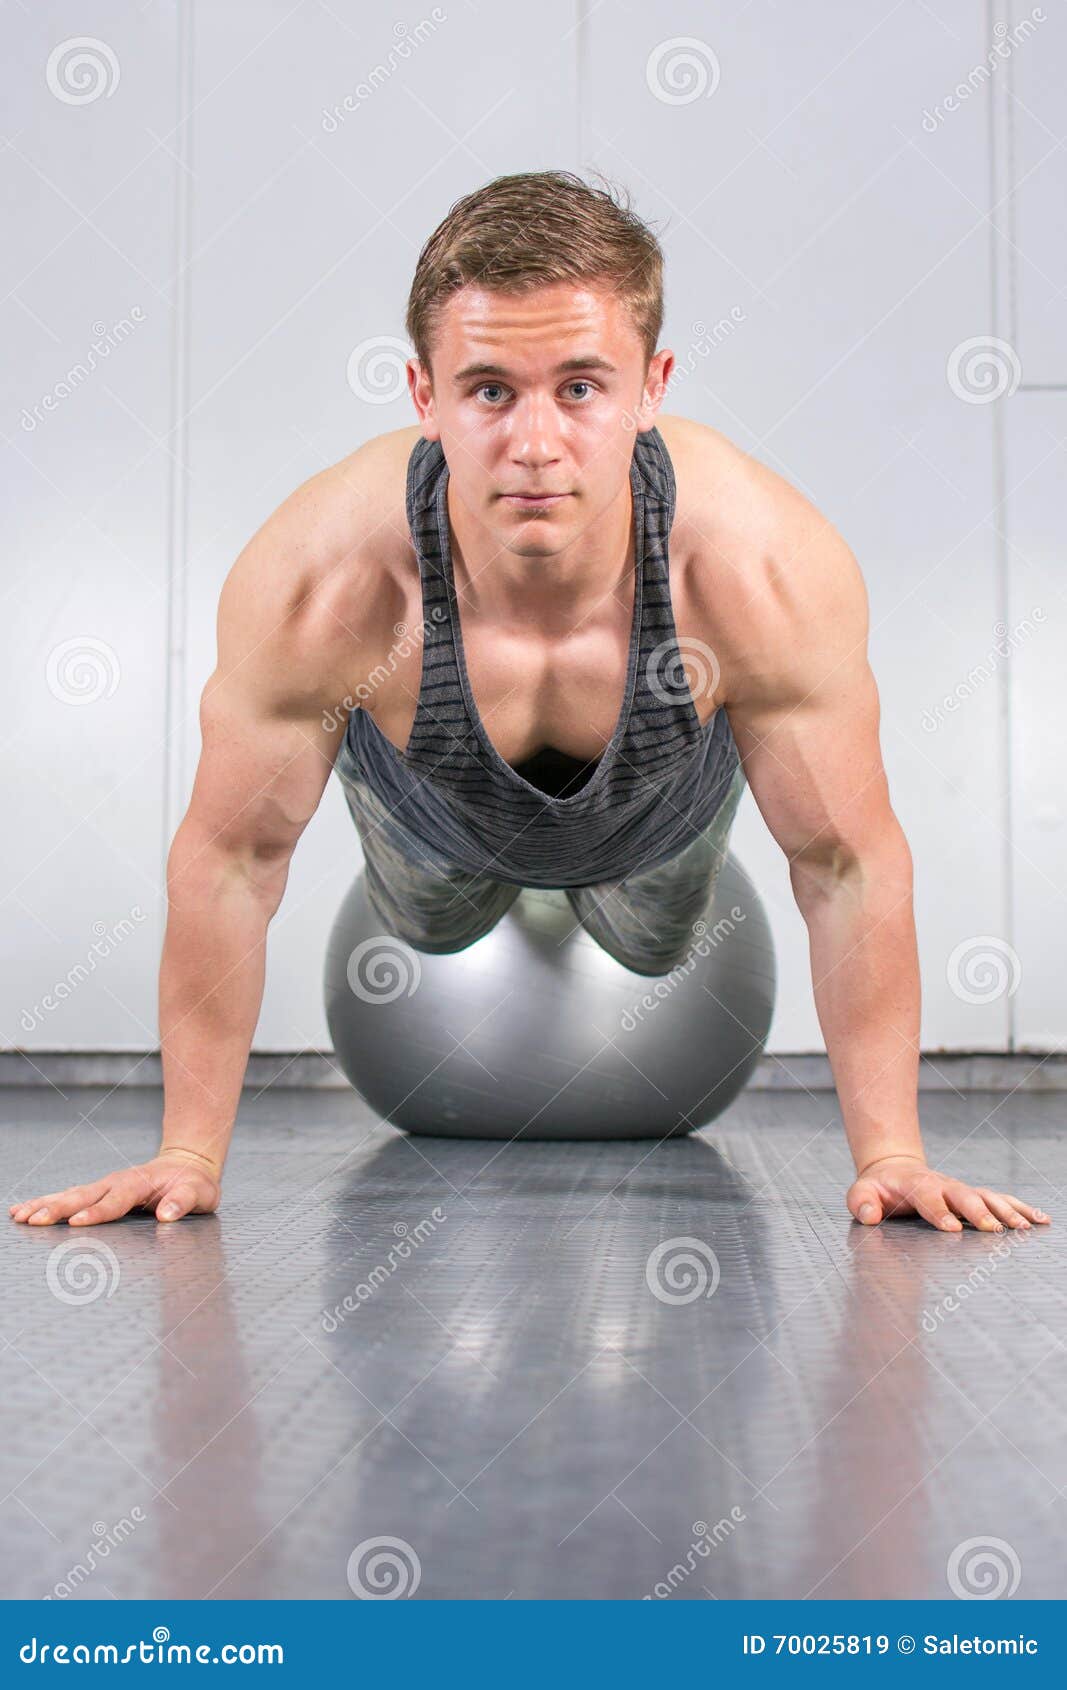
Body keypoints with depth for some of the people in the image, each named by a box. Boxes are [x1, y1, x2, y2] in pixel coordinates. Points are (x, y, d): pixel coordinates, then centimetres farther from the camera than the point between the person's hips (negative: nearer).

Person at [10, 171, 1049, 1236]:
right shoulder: (315, 582, -43)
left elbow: (846, 867, -28)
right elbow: (232, 859, -27)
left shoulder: (767, 570, -43)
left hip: (661, 810, 1)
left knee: (652, 949, 32)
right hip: (433, 807, 0)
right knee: (431, 931, 32)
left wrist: (889, 1155, -25)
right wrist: (190, 1154, -21)